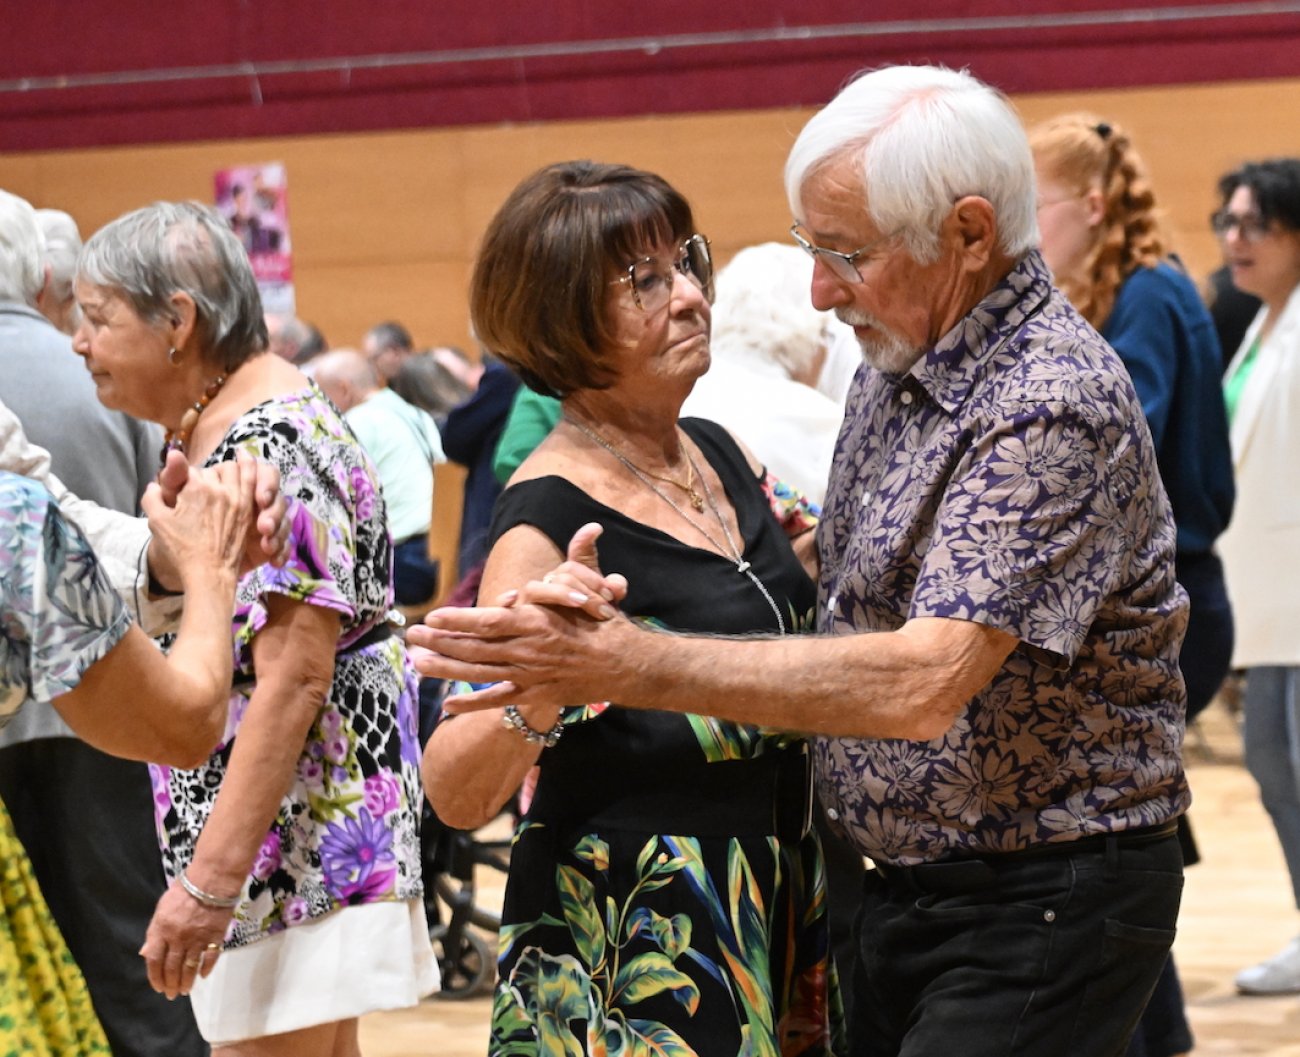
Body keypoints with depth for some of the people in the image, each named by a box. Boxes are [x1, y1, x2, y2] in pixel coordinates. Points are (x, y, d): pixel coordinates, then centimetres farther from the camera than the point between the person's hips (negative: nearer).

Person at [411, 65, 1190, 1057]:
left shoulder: (1053, 406, -22)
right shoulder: (897, 368, 8)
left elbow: (923, 682, -31)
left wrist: (631, 665, -31)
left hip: (1045, 904, -9)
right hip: (906, 890, 9)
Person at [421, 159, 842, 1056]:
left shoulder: (718, 454, 5)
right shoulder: (551, 519, -16)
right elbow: (456, 796, -24)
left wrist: (796, 552, 5)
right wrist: (531, 700, -42)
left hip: (774, 905, 7)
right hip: (628, 936, -7)